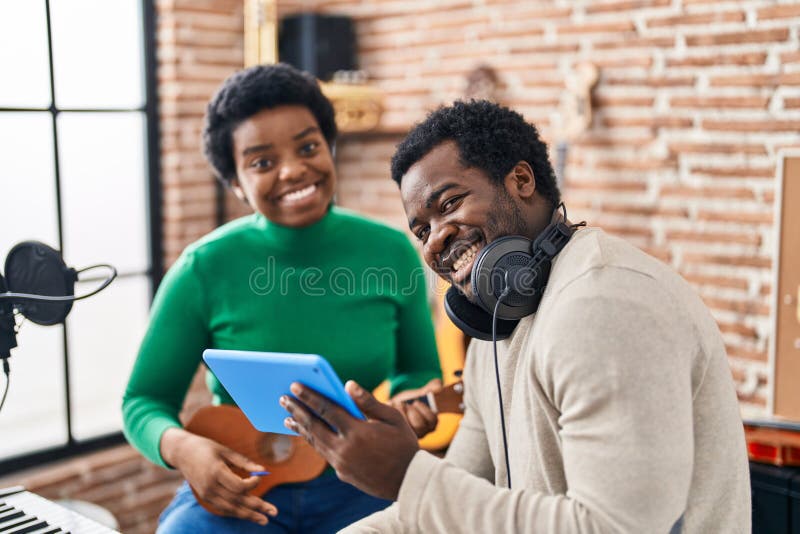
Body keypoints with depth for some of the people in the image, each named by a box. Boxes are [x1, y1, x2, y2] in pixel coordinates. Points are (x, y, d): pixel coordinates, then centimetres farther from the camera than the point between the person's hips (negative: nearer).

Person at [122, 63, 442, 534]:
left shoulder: (392, 253, -4)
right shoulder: (204, 269, -10)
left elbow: (419, 370, 11)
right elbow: (144, 402, -1)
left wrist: (416, 402, -12)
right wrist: (180, 446, -22)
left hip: (355, 487, 2)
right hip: (231, 492, -2)